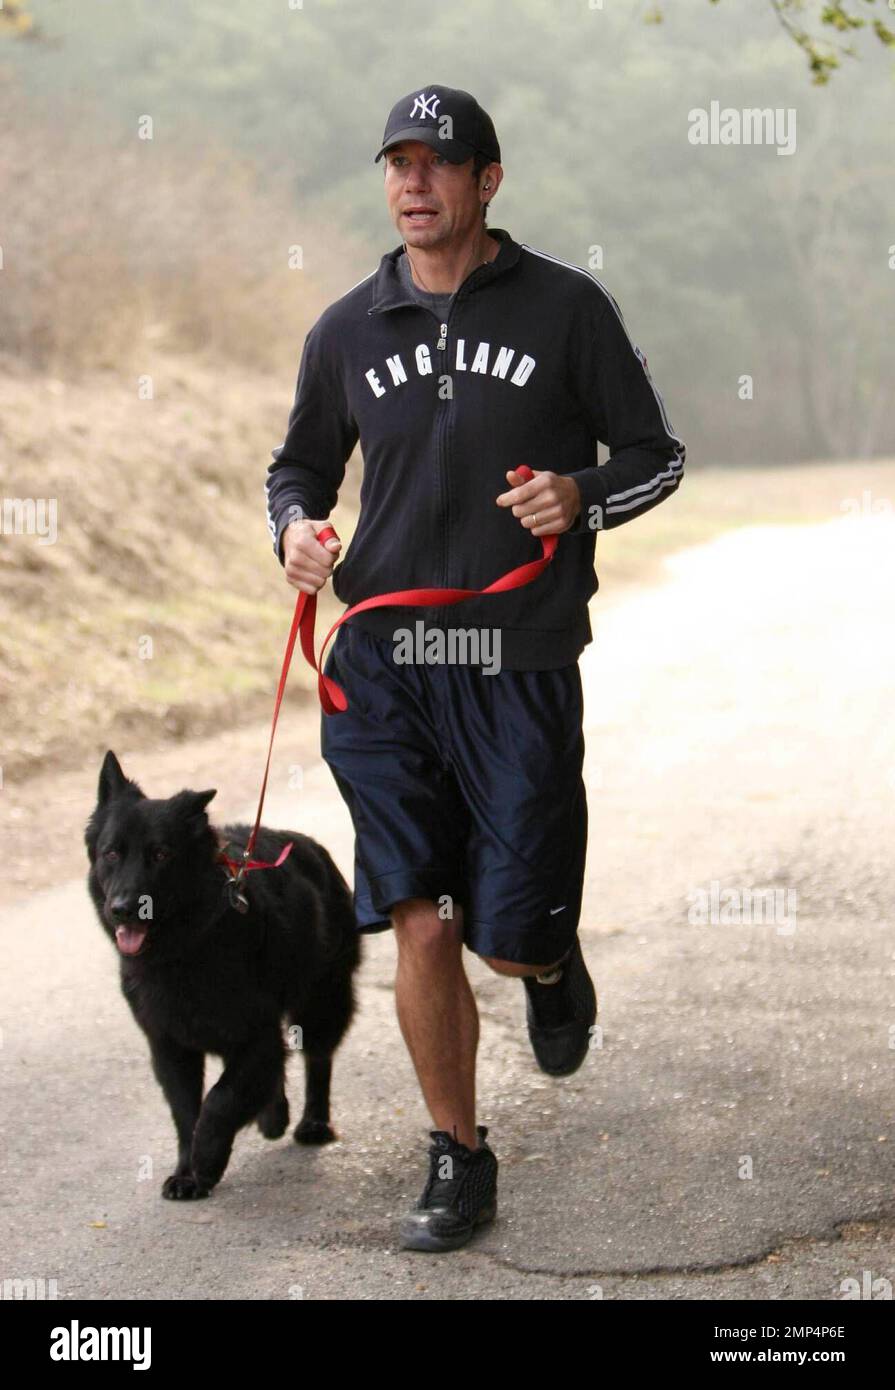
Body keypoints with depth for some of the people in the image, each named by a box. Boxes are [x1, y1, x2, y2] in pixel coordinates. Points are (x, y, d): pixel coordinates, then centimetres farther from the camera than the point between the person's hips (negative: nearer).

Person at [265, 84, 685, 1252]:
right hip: (383, 670, 2)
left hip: (520, 668, -2)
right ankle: (458, 1164, 16)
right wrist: (295, 526, -2)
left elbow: (655, 455, 6)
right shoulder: (349, 330, 8)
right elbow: (299, 465, 21)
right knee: (421, 929, 0)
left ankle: (553, 962, 38)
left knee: (513, 940, -1)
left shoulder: (566, 308, 1)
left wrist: (580, 496, -15)